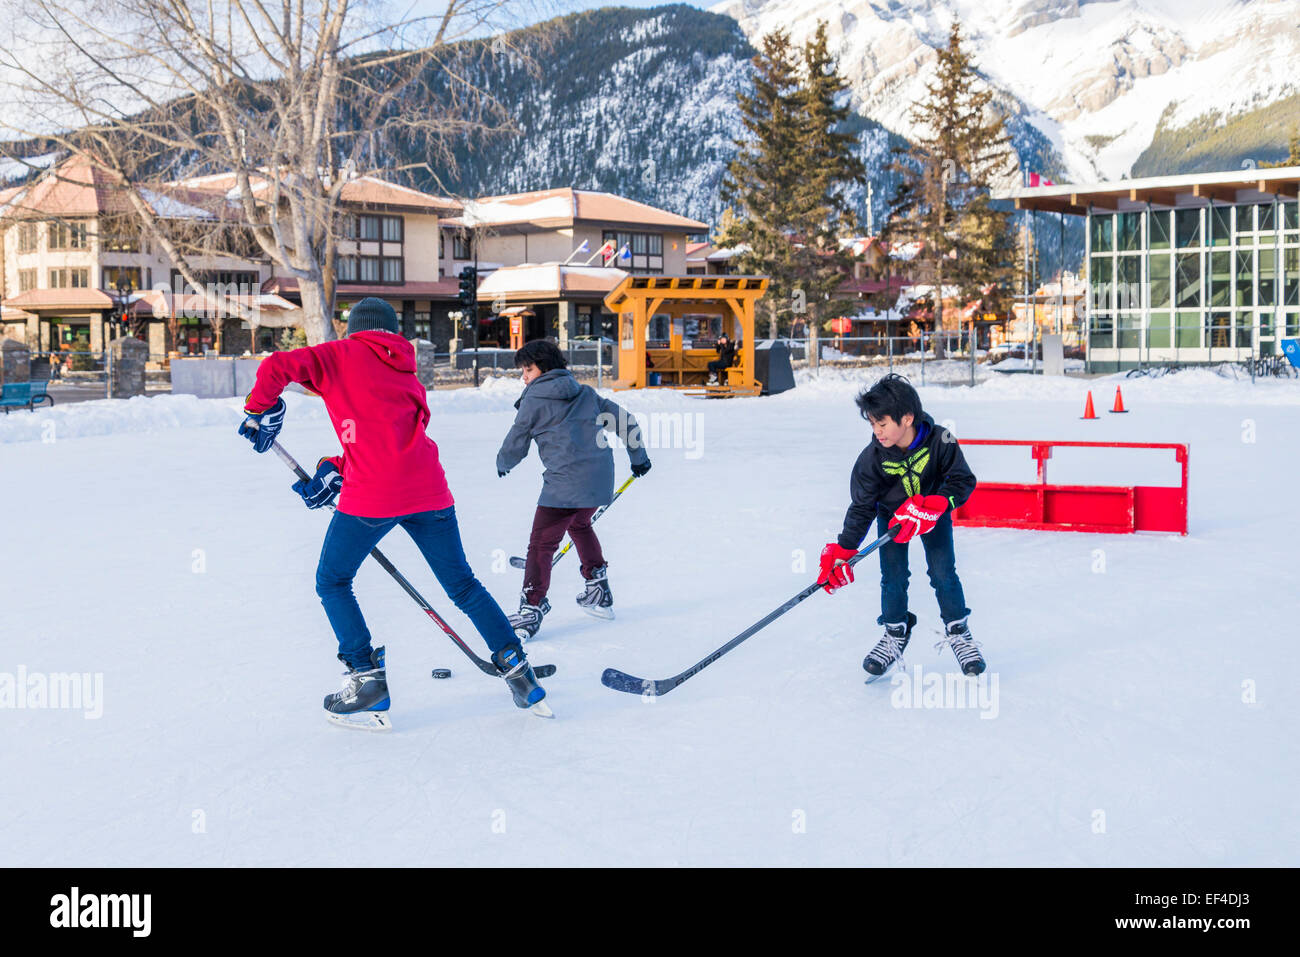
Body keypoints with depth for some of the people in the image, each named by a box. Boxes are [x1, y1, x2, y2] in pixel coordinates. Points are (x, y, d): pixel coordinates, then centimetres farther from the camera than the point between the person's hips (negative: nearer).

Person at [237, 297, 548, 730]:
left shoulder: (340, 355, 9)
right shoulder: (408, 377, 24)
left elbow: (277, 366, -4)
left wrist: (260, 412, 11)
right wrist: (335, 470, 17)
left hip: (372, 498, -5)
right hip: (429, 491, 5)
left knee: (332, 583, 16)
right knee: (463, 585, 17)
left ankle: (368, 681, 11)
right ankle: (517, 670, 18)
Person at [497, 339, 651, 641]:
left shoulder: (534, 400, 1)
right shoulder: (586, 393, 18)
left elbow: (515, 446, 6)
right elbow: (624, 421, 21)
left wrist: (503, 464, 29)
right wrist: (638, 457, 33)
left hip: (565, 481, -7)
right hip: (601, 478, 8)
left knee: (541, 543, -4)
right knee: (580, 524, 31)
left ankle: (531, 608, -12)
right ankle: (599, 593, 35)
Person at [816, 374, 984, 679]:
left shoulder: (940, 441, -31)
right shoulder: (872, 457, -26)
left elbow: (963, 481, -24)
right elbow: (862, 507, -19)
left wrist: (931, 507, -39)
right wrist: (842, 552, -24)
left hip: (934, 511, -1)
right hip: (892, 513, 1)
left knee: (943, 572, -5)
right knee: (893, 577, -3)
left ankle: (957, 631, 16)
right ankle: (895, 634, 19)